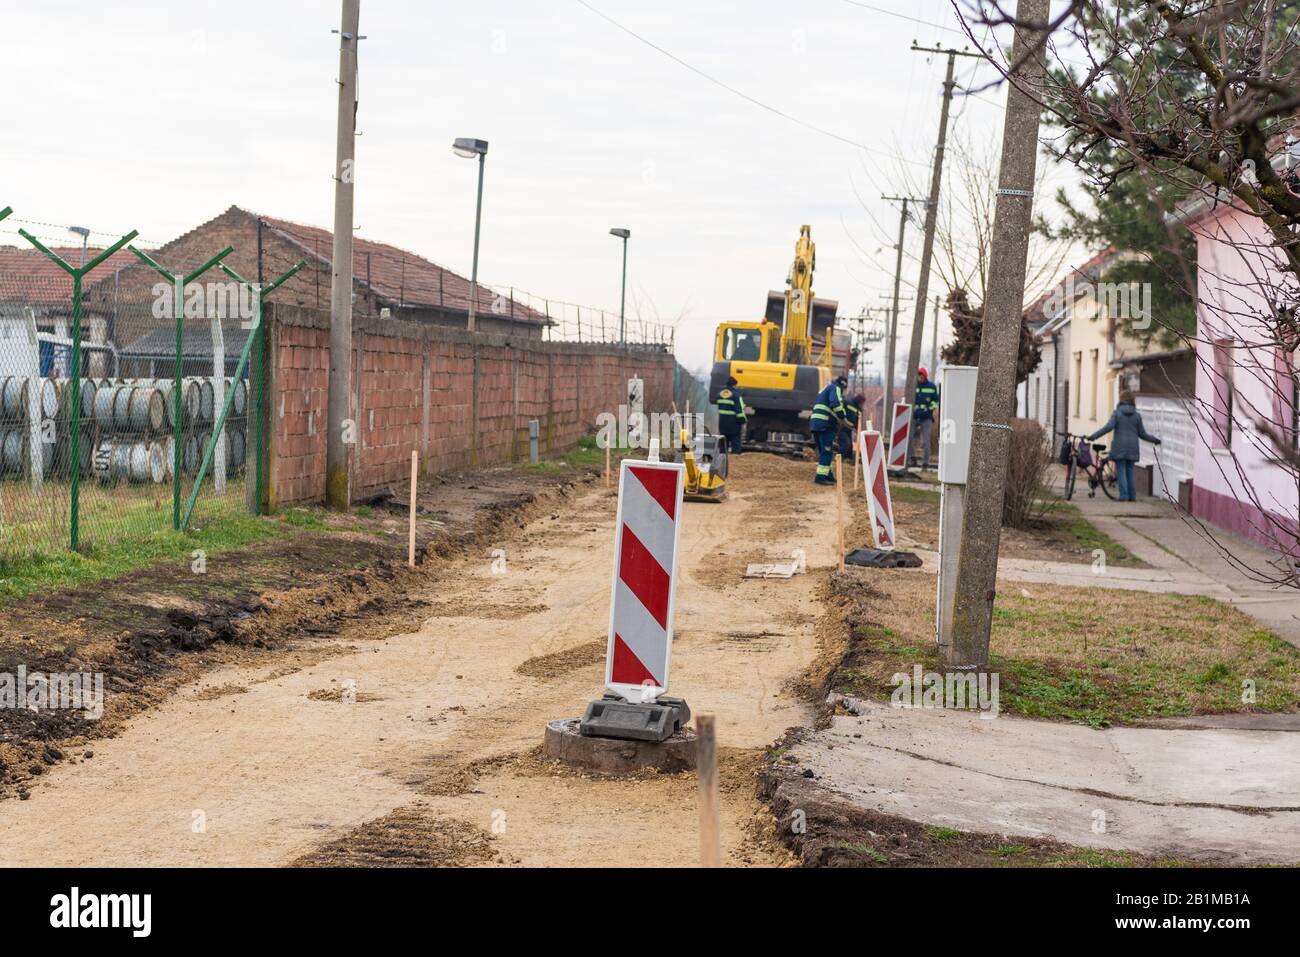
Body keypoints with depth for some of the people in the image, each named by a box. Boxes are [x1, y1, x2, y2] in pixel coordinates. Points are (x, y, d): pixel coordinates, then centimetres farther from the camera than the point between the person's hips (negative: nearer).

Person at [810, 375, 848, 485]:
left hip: (815, 423, 10)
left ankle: (828, 476, 23)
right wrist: (842, 417, -14)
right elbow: (836, 403, -20)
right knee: (827, 452, -11)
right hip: (826, 424, -10)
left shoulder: (825, 390, 28)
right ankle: (821, 477, -17)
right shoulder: (835, 388, 0)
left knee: (824, 451, 16)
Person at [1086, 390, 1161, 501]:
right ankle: (1132, 496, 11)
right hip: (1132, 448, 3)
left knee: (1121, 471, -1)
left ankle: (1123, 495, -7)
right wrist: (1154, 440, 23)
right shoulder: (1137, 415, 5)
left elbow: (1108, 427, -18)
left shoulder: (1117, 413, -6)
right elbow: (1142, 434, 7)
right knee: (1130, 471, 12)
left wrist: (1093, 436, -15)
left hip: (1119, 447, -3)